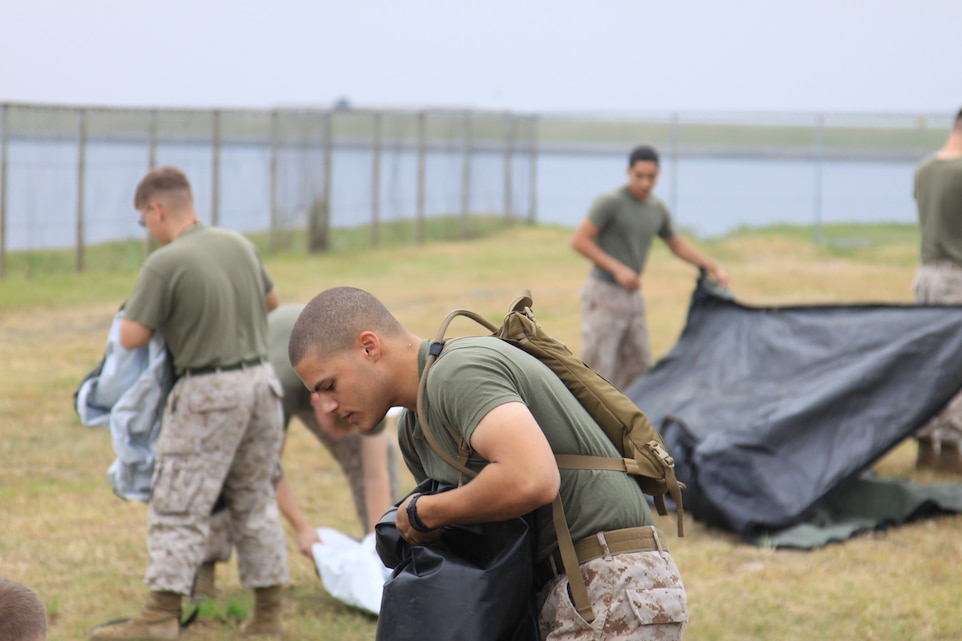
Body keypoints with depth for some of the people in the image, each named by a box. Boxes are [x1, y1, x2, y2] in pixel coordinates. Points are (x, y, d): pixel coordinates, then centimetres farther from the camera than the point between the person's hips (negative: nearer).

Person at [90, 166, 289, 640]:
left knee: (178, 508, 0)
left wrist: (157, 314, 5)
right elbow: (271, 299, 22)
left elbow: (131, 338, -14)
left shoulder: (164, 264, -15)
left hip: (208, 392, -6)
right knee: (255, 501, 15)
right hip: (261, 380, 7)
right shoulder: (239, 245, 5)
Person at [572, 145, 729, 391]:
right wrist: (617, 269, -21)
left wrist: (712, 267, 17)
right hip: (604, 295, -7)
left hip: (633, 297, 8)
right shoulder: (610, 202, -13)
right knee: (598, 370, -10)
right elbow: (579, 241, -16)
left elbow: (677, 245, 25)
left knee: (637, 370, 8)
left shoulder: (658, 209, 9)